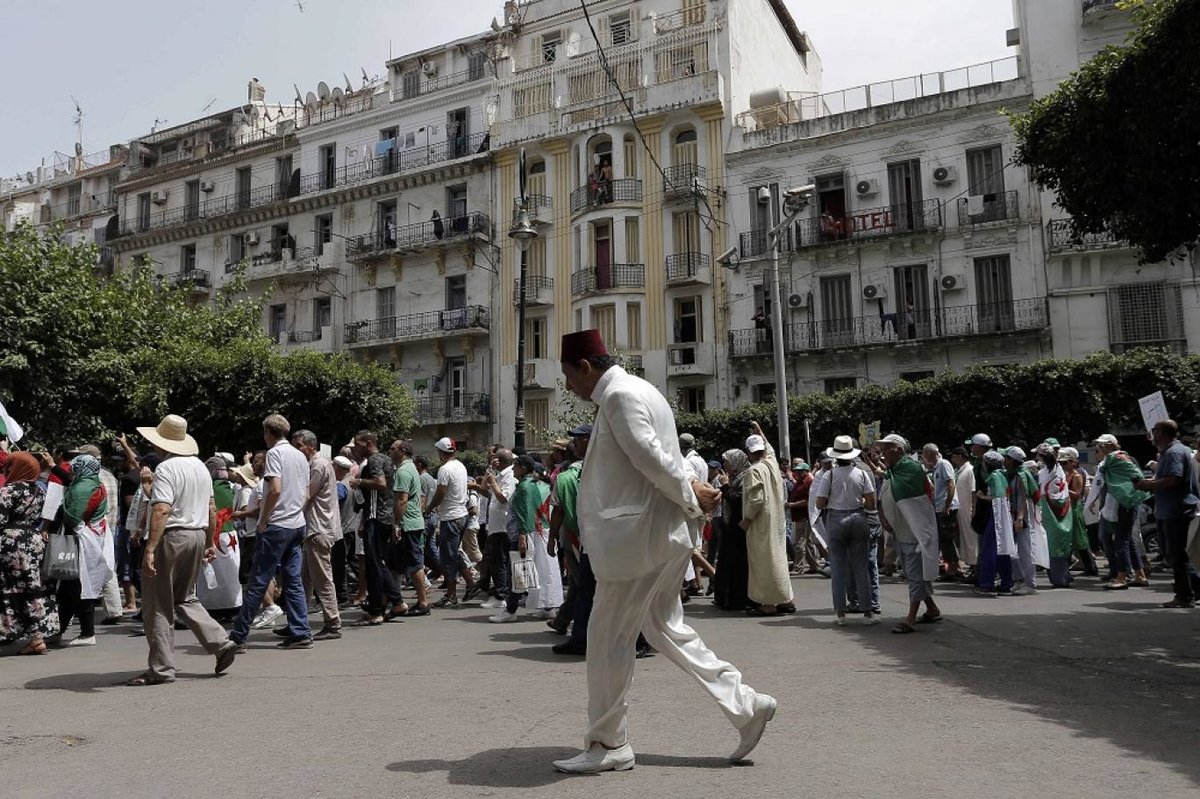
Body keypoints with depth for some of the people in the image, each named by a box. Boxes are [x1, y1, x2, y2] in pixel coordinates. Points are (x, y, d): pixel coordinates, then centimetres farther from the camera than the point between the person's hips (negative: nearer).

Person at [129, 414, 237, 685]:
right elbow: (212, 510, 16)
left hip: (172, 538, -8)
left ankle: (161, 669, 7)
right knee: (185, 599, 21)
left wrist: (150, 549, -28)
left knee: (157, 606, 3)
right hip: (198, 536, 8)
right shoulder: (201, 467, 12)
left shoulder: (166, 468, -13)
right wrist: (209, 543, 23)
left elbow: (161, 511, -25)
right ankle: (221, 644, 11)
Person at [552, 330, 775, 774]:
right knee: (664, 628, 17)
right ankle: (745, 705, 19)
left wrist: (692, 499, -11)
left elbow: (652, 459, -22)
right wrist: (693, 491, 3)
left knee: (608, 639, 1)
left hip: (639, 537, -10)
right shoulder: (634, 391, 17)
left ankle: (608, 745, 14)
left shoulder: (619, 396, -15)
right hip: (661, 535, 11)